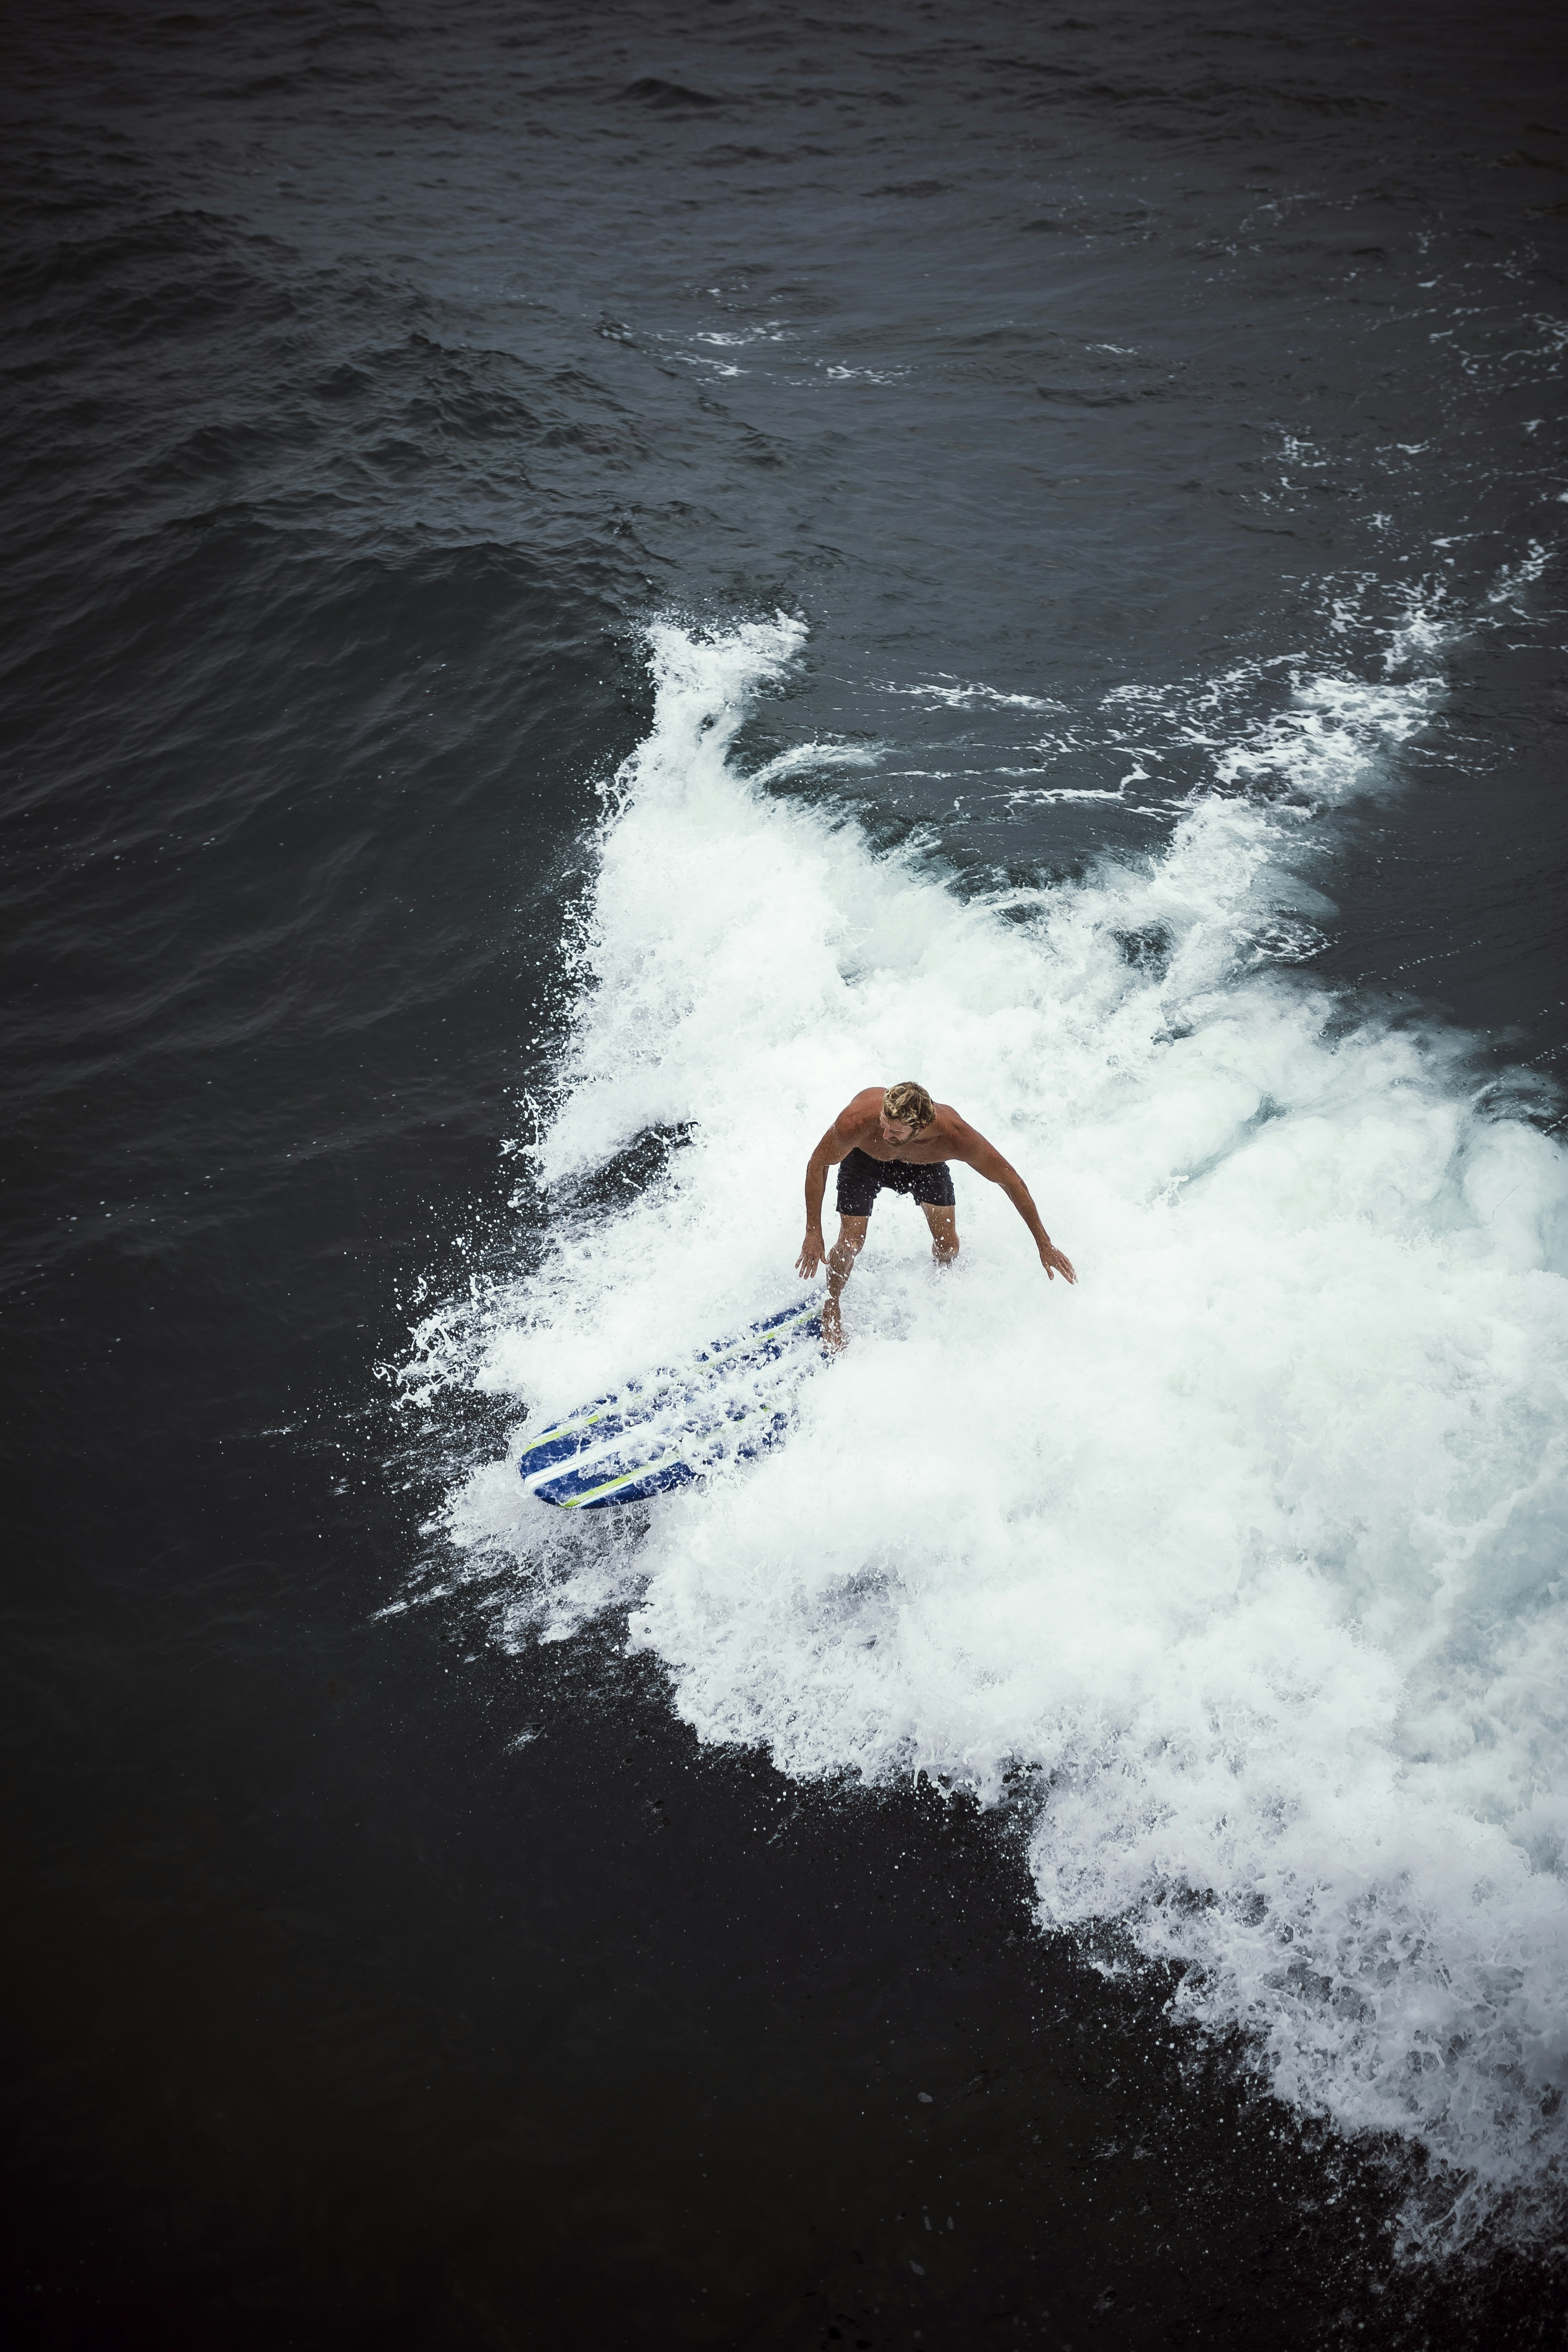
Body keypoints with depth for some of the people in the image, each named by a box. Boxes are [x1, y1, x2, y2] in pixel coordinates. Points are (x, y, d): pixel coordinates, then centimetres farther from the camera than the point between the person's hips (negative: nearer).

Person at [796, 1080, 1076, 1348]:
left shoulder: (954, 1135, -42)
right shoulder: (857, 1120, -44)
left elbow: (1011, 1181, -26)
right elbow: (818, 1165, -23)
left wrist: (1044, 1244, -18)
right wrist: (814, 1233, -20)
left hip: (925, 1162, 1)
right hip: (865, 1158, -1)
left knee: (948, 1245, -2)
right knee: (850, 1244, -9)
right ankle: (830, 1305, 22)